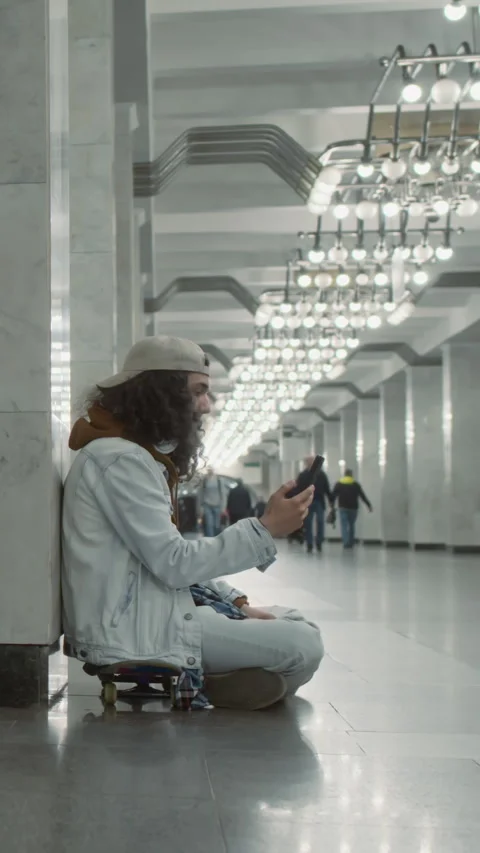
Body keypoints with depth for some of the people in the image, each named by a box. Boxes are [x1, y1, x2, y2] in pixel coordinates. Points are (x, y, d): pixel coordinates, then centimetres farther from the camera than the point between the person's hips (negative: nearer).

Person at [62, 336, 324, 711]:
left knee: (295, 623, 11)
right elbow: (174, 563, -21)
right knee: (303, 646, -16)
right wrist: (265, 528, -18)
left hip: (148, 610, 11)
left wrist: (237, 602, 4)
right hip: (131, 629, -11)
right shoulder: (118, 460, -16)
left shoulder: (141, 455, 18)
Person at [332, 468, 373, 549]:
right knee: (351, 525, 13)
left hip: (343, 508, -1)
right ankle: (351, 543, 15)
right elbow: (362, 496, 1)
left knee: (344, 526, -4)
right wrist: (369, 505, 4)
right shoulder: (356, 484, 3)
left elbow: (334, 496, -1)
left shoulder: (338, 484, 4)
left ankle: (346, 542, -20)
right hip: (353, 508, 1)